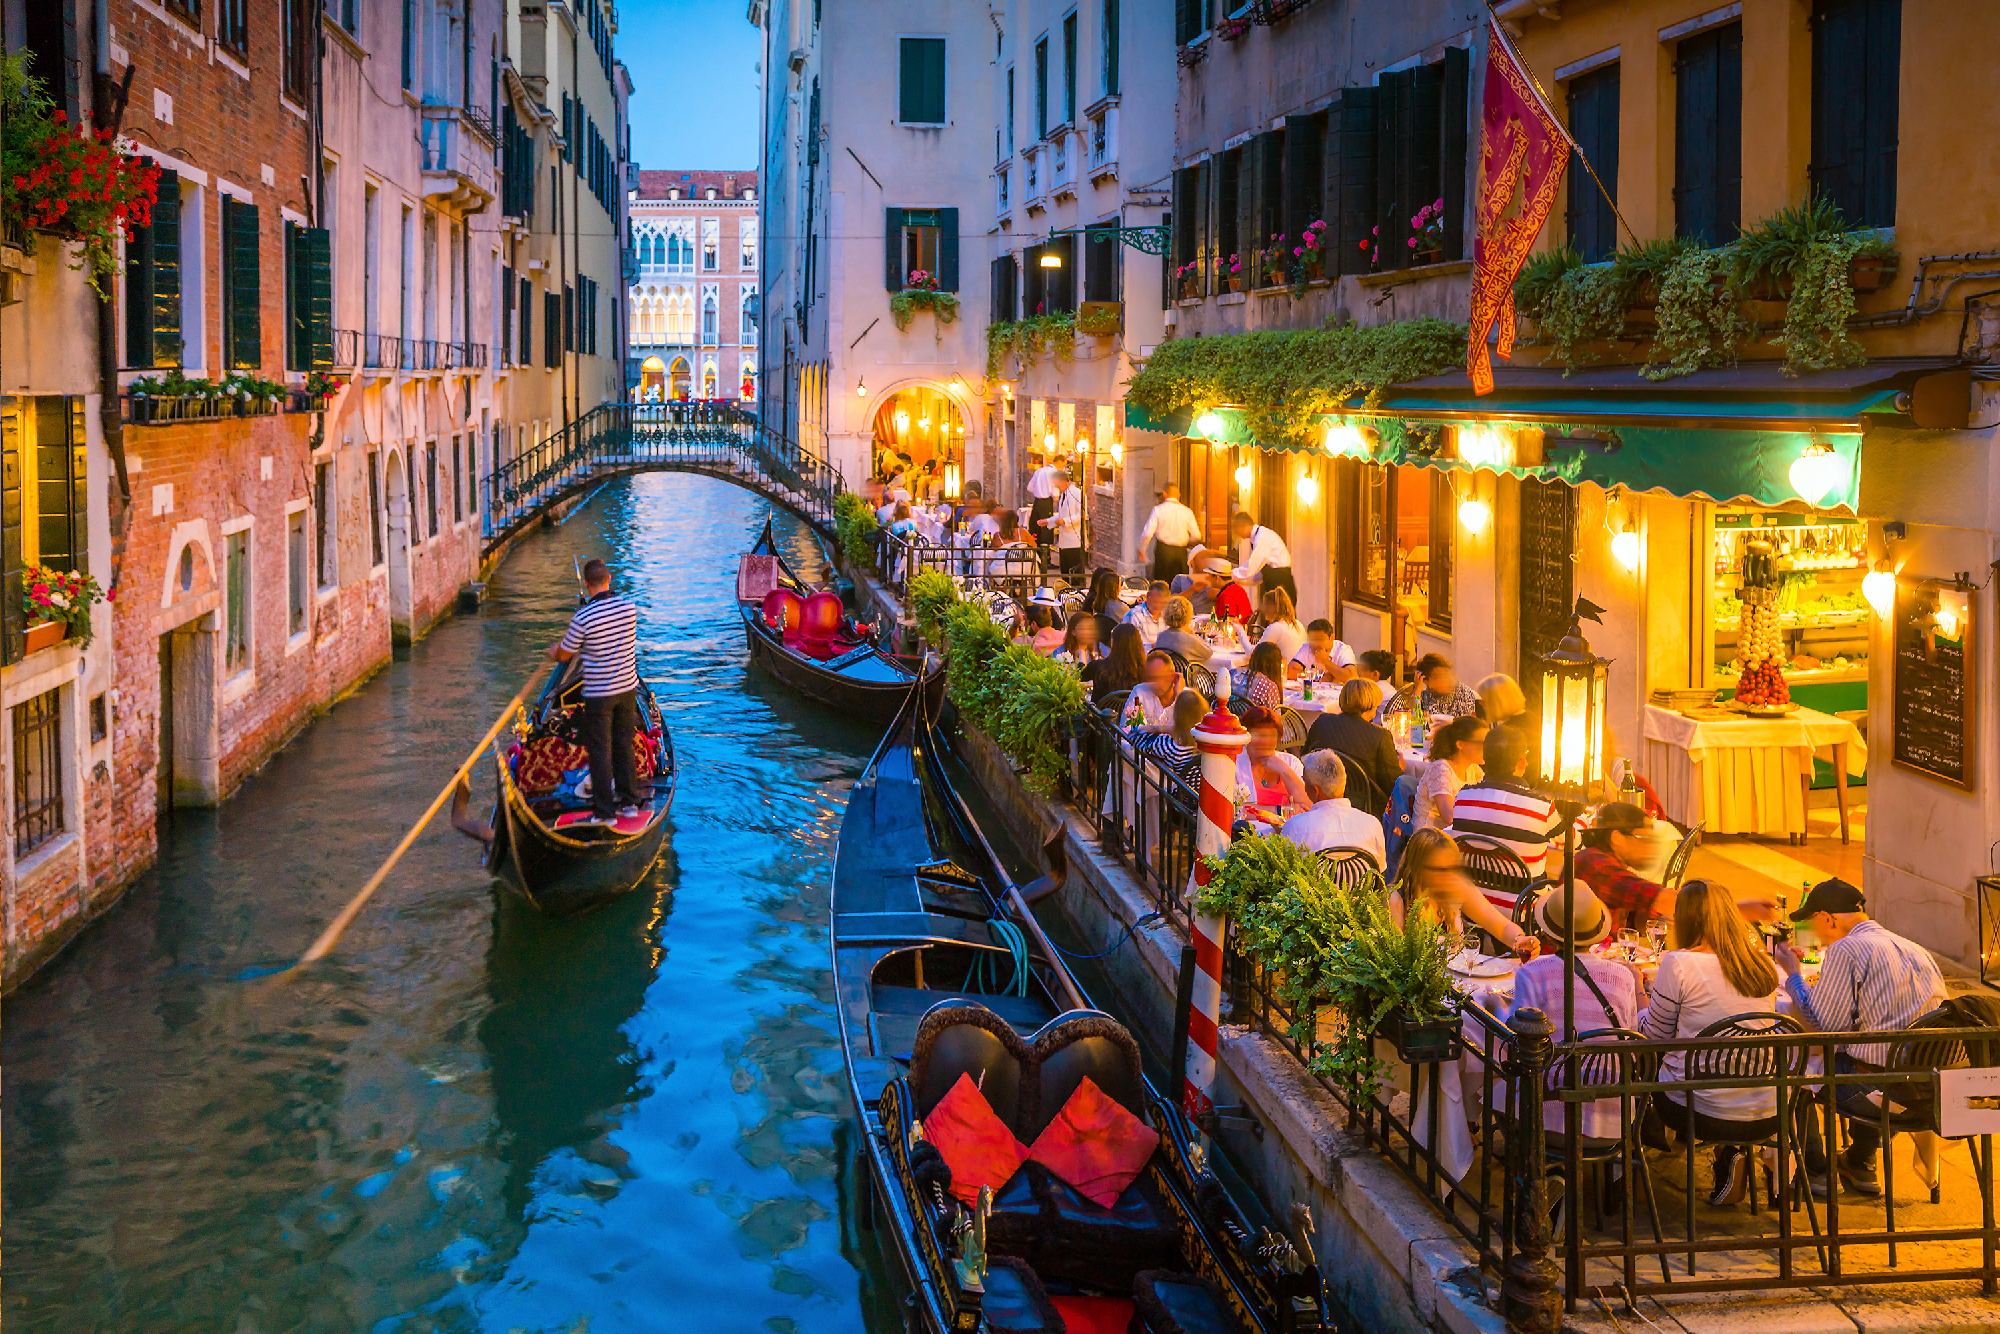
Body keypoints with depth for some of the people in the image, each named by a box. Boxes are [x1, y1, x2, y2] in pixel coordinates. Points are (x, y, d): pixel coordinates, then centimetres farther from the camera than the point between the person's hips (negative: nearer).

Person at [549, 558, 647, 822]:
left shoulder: (583, 618, -20)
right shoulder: (629, 608, -5)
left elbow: (564, 656, -7)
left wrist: (554, 650, 17)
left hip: (598, 694, -5)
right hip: (628, 688, 5)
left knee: (600, 751, 5)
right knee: (625, 744, 18)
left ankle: (605, 811, 9)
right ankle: (629, 800, 26)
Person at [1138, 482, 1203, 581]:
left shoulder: (1158, 510, -5)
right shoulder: (1187, 512, 2)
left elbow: (1147, 534, -9)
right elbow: (1196, 536, 3)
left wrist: (1141, 549, 7)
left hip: (1163, 550, -2)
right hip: (1181, 552, 2)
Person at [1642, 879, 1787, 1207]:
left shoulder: (1679, 964, -14)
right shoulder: (1764, 965, 3)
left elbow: (1655, 1033, 0)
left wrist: (1639, 1013, 22)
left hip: (1703, 1112, -6)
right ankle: (1734, 1151, 14)